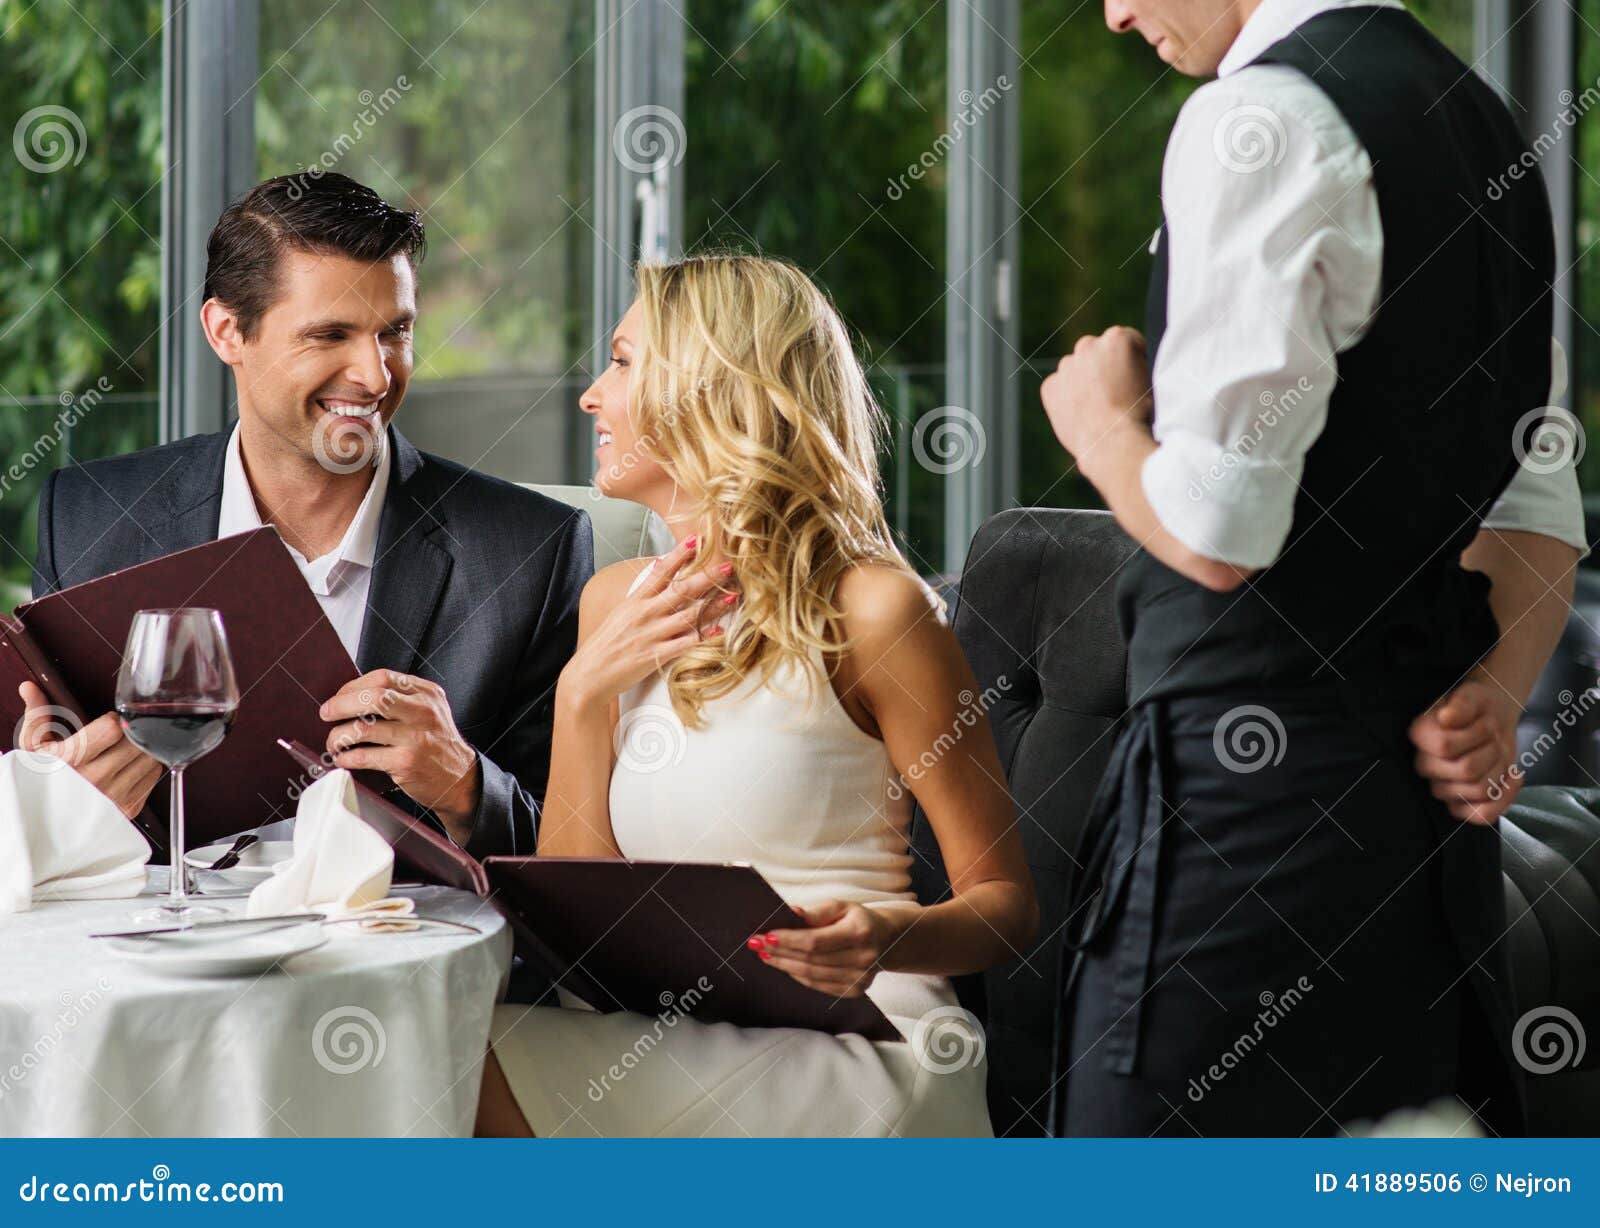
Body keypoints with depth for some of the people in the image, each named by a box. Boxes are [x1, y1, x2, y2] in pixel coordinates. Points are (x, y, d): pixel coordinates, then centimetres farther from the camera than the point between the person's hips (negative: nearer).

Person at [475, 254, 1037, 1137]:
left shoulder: (867, 609, -5)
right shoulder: (614, 601, 15)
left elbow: (1006, 899, -3)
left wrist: (888, 938, -25)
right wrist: (583, 694, -3)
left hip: (848, 1047, -6)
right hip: (668, 1031, 6)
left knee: (473, 1077, -28)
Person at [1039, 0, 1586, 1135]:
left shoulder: (1263, 118, -13)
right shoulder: (1478, 116, 17)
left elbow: (1214, 531, -18)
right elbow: (1542, 502, 16)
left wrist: (1104, 428, 1)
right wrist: (1495, 697, 3)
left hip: (1253, 786, -9)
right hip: (1422, 784, 9)